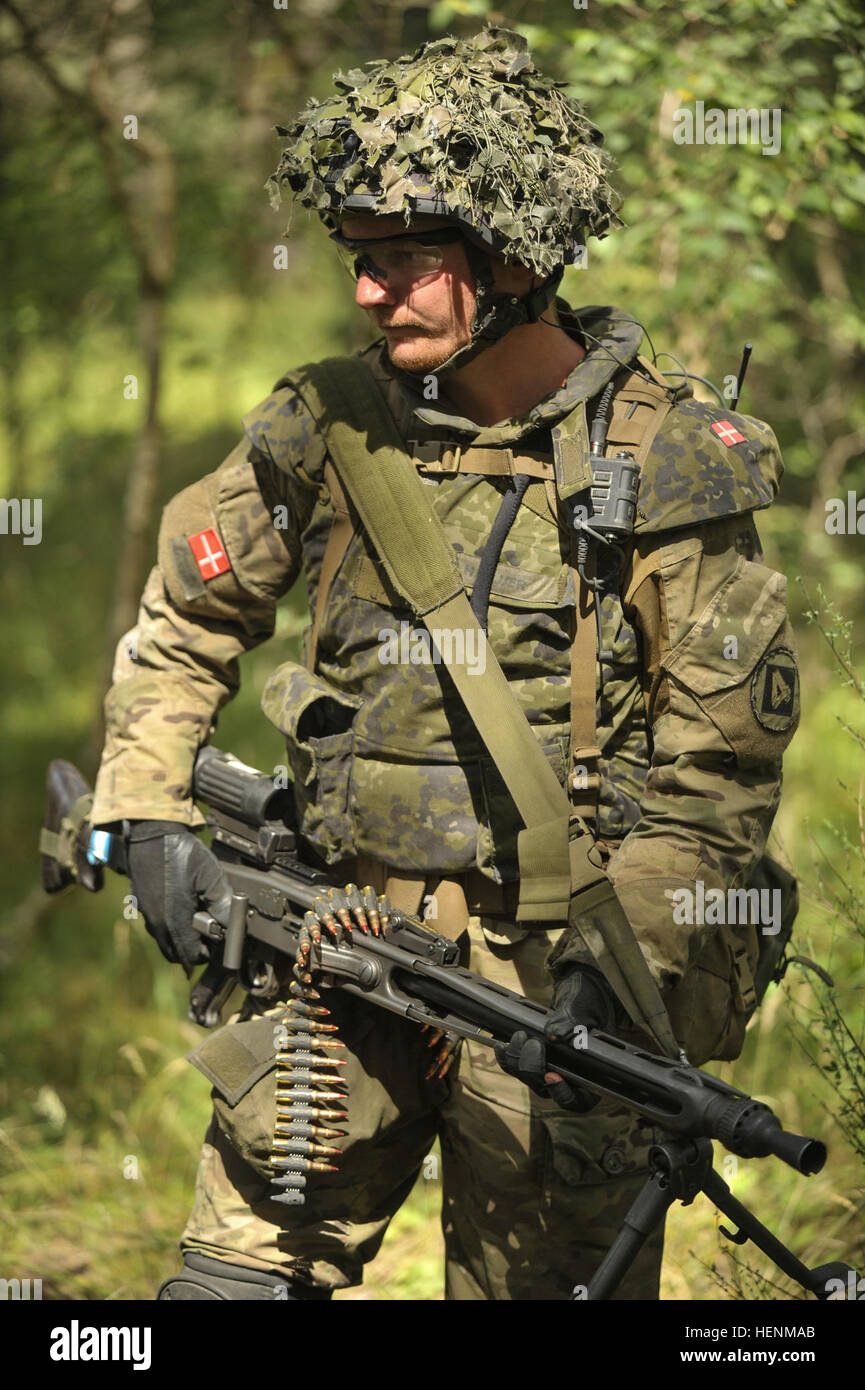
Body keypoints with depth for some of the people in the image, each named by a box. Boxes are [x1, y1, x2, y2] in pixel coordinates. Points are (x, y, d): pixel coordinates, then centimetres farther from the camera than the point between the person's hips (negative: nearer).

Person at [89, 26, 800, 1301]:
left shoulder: (675, 468, -6)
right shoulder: (332, 427, 2)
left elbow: (719, 771, -6)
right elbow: (185, 619, 17)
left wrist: (617, 958, -17)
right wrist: (153, 812, 5)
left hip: (564, 970, -3)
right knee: (238, 1276, 0)